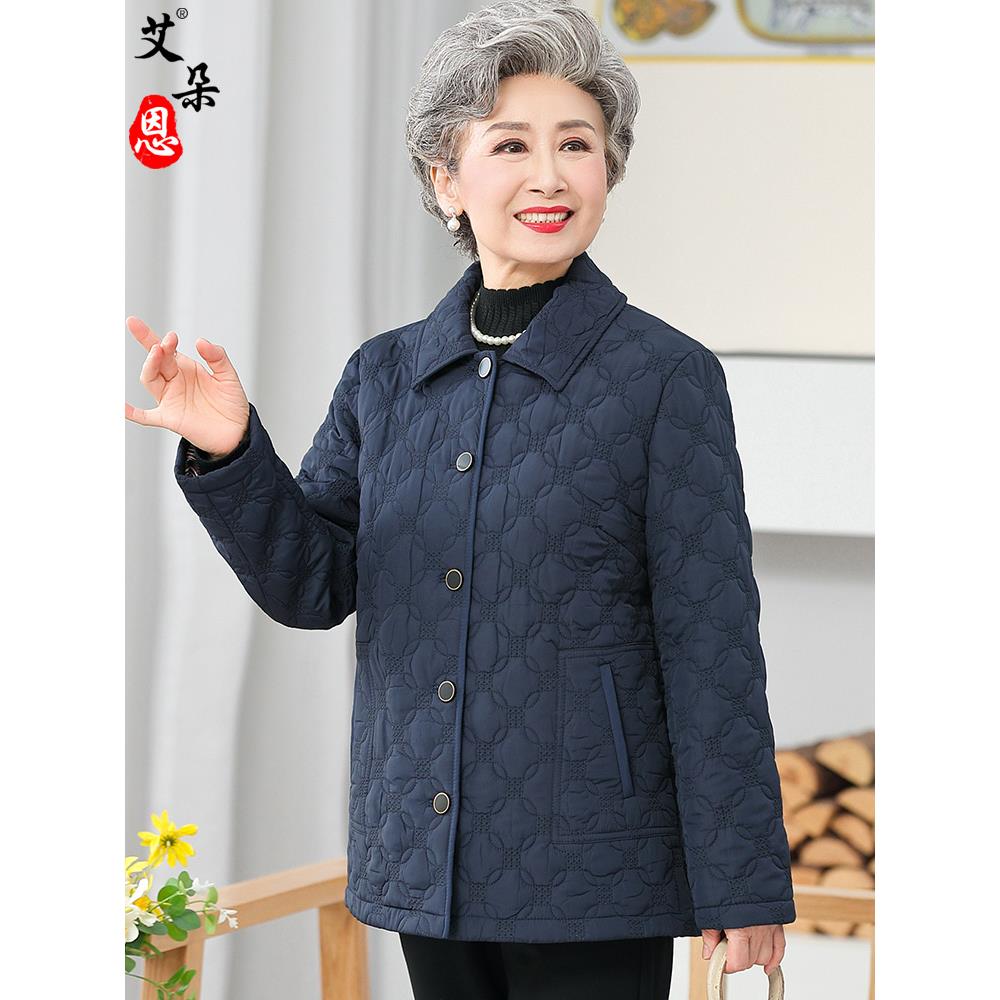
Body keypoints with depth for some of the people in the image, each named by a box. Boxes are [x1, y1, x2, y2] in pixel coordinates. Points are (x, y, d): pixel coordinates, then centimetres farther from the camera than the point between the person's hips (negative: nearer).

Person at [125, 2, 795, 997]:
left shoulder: (667, 376, -6)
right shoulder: (384, 376, 8)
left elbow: (711, 642, -7)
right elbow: (314, 585, 6)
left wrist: (742, 884, -8)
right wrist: (229, 456, -11)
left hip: (594, 878, -4)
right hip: (425, 865, 4)